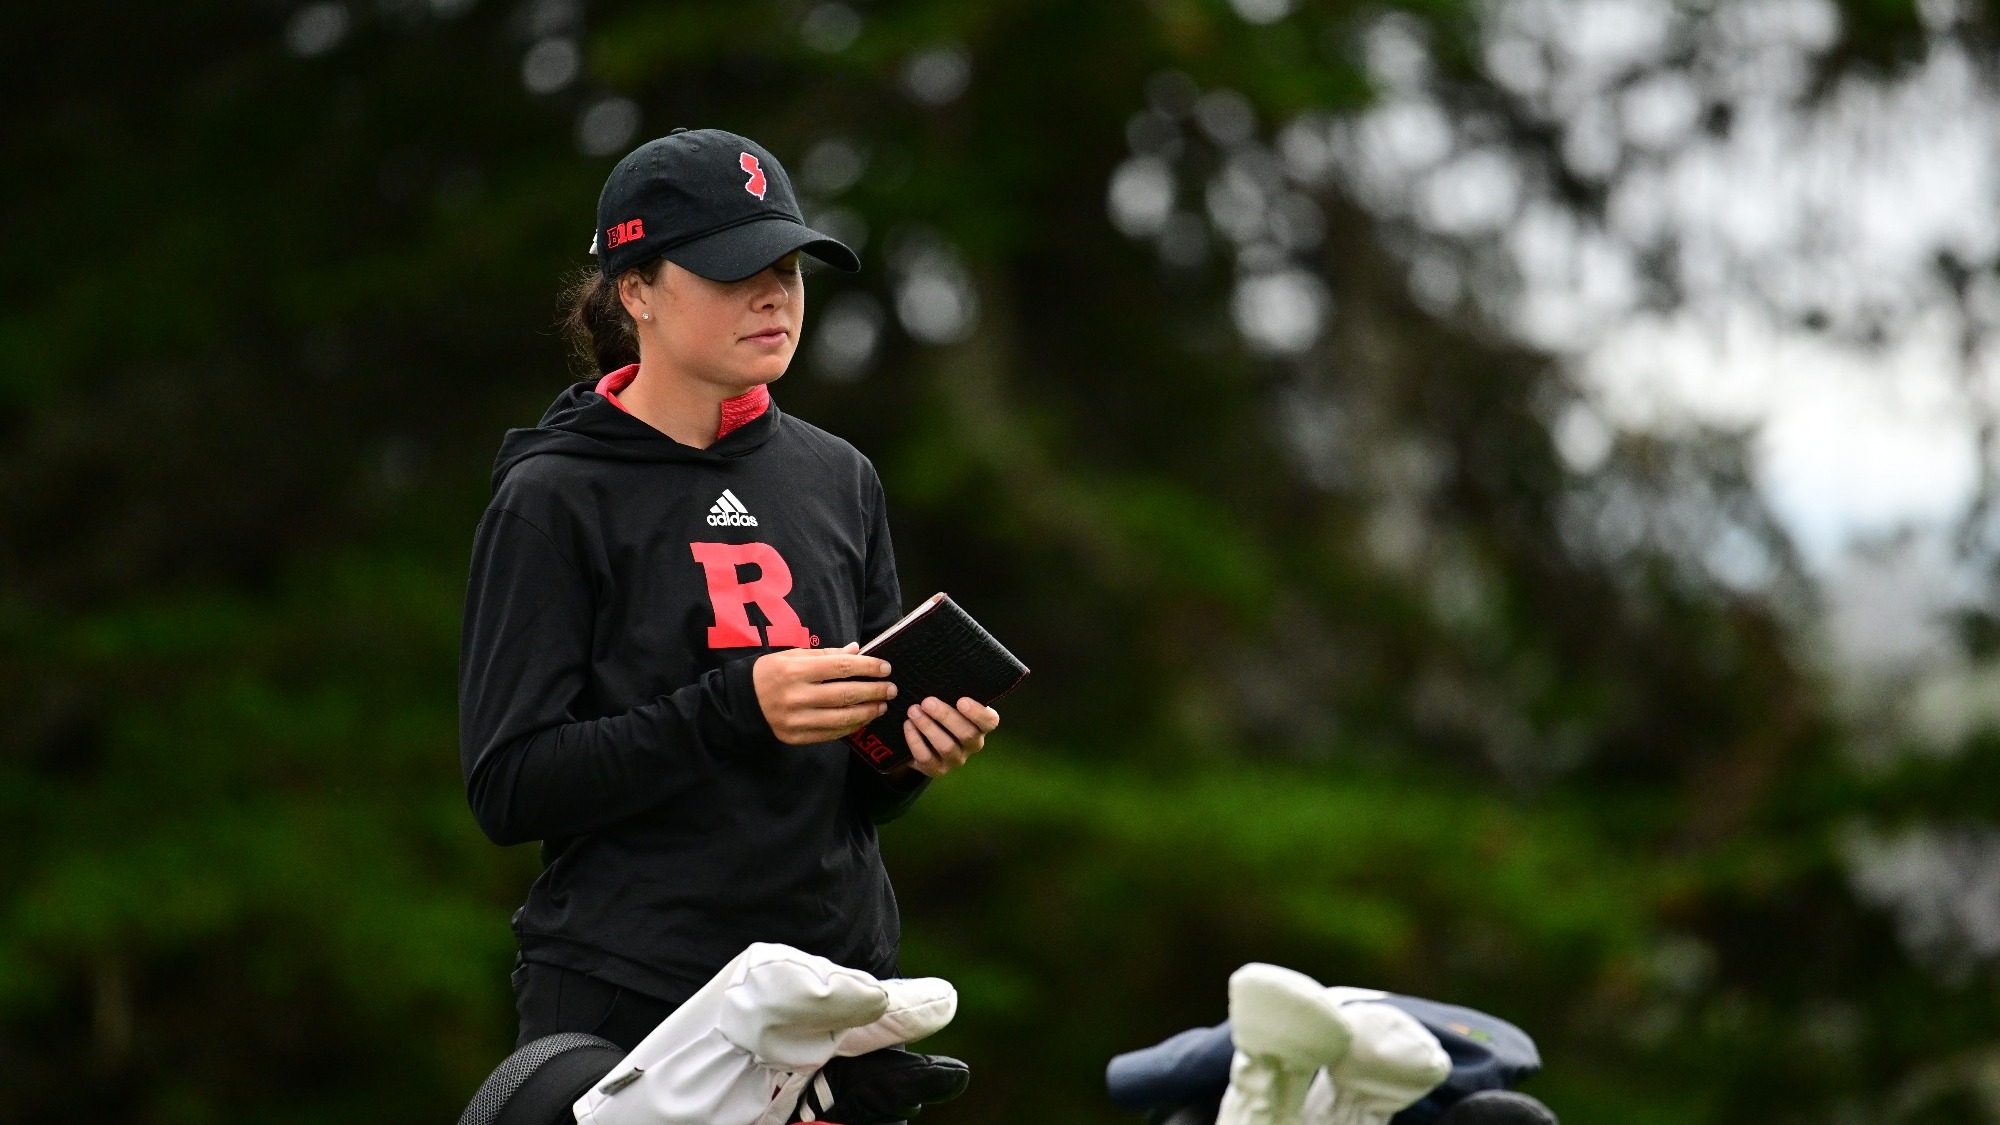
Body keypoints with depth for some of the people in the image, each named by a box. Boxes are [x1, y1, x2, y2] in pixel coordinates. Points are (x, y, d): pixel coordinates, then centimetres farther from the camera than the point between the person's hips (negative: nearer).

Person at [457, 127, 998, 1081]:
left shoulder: (838, 481, 11)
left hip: (838, 989, 5)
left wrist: (914, 750, -5)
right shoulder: (554, 501, -5)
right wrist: (736, 708, -21)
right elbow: (508, 787, -12)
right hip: (628, 1003, -5)